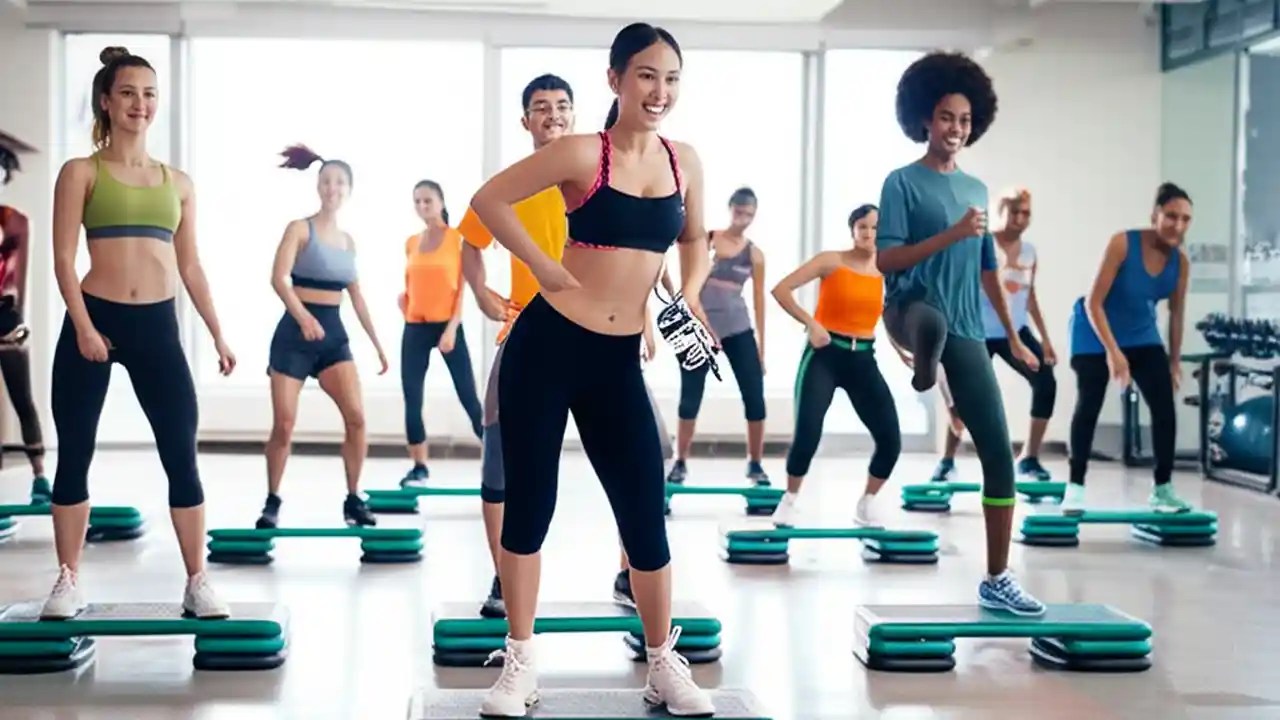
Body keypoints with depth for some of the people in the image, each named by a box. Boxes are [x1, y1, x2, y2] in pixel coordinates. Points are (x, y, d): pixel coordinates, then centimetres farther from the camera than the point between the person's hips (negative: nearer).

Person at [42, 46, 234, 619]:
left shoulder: (178, 182, 12)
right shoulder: (81, 172, 2)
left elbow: (190, 266, 14)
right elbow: (63, 257, -4)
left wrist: (217, 334, 10)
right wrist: (83, 326, -15)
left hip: (158, 325, 2)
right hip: (95, 318, -2)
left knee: (182, 455, -1)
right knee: (75, 453, 4)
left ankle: (198, 583, 7)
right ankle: (68, 582, 16)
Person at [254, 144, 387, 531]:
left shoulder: (348, 241, 13)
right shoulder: (299, 229, -4)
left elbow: (357, 296, 18)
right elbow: (278, 278, -18)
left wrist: (377, 343, 16)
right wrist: (303, 316, -35)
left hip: (334, 333, 4)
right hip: (295, 332, -4)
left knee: (356, 417, -9)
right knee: (284, 424, -4)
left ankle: (354, 499, 3)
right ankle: (272, 502, 12)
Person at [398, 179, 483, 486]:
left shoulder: (458, 239, -2)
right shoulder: (411, 243, 11)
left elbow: (463, 287, -6)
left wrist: (452, 327, -14)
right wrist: (404, 305, -1)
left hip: (447, 326, -5)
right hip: (415, 329, 5)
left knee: (468, 396, -5)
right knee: (412, 398, 2)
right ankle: (419, 467, 9)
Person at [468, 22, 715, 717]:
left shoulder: (685, 161, 6)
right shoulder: (582, 153, -8)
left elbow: (694, 239, 23)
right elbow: (488, 199, -4)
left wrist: (689, 295, 6)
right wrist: (544, 266, -7)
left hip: (619, 360, 4)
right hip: (547, 343, -3)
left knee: (645, 514, 4)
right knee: (530, 502, 4)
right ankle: (520, 663, 18)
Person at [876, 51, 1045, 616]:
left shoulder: (976, 188, 19)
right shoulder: (903, 183, 0)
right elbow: (884, 261, -10)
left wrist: (1013, 336, 23)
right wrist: (952, 234, -18)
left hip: (966, 329, 5)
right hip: (913, 309, -5)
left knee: (998, 450, -1)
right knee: (933, 319, -47)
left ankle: (997, 581, 7)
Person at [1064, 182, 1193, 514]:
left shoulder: (1181, 261, -13)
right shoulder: (1122, 244, -26)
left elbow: (1176, 313, 2)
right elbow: (1094, 302, -24)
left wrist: (1174, 360, 7)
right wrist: (1112, 351, -27)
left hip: (1141, 334, 4)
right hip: (1096, 331, -4)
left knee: (1165, 406, -8)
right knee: (1088, 407, -4)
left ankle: (1162, 488, 2)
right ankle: (1076, 487, 8)